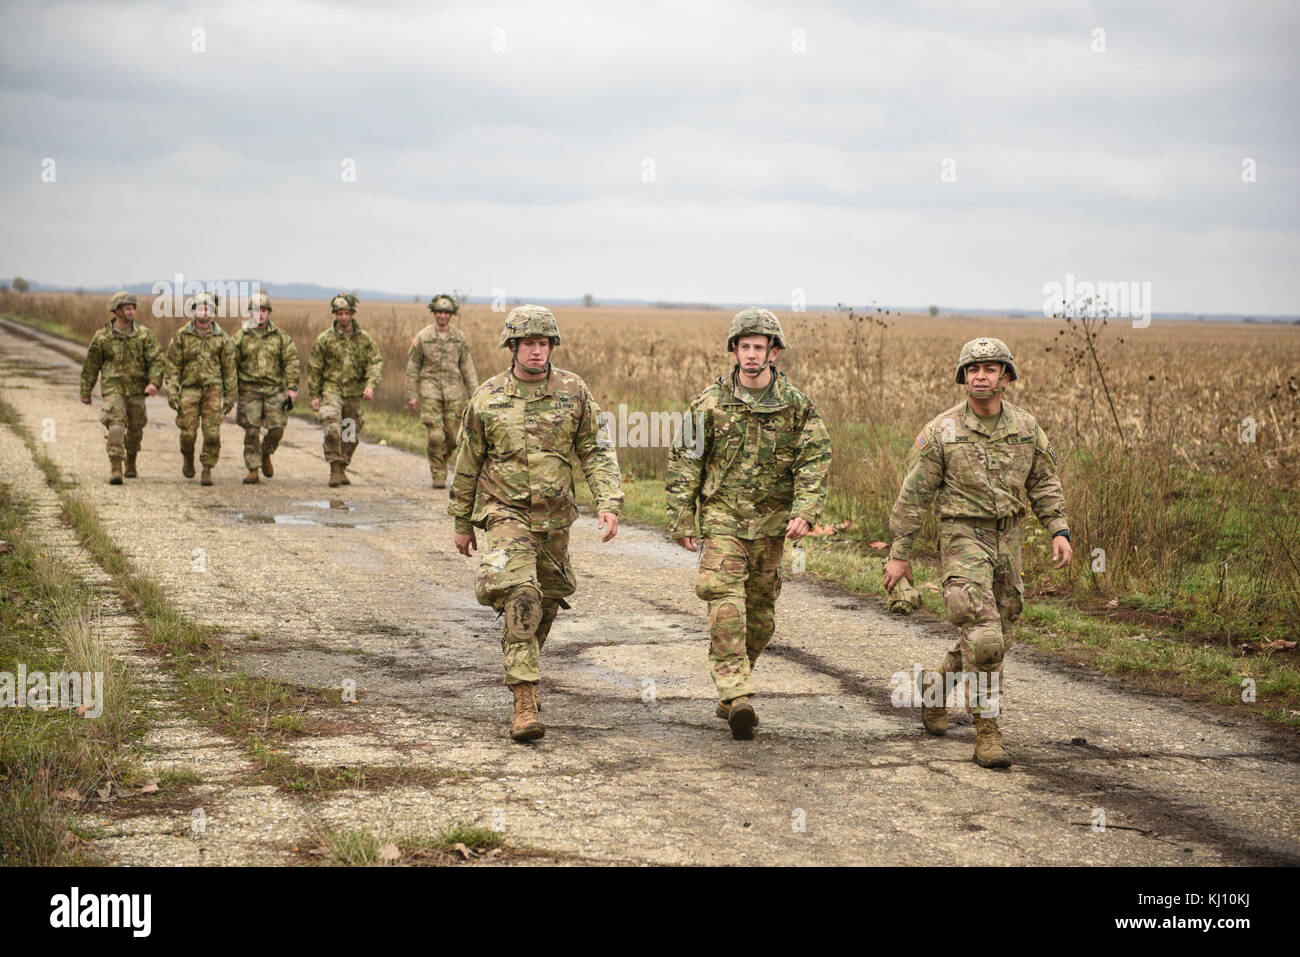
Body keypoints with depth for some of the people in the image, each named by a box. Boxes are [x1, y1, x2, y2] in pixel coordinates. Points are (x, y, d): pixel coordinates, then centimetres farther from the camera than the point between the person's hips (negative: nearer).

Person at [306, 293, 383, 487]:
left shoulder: (364, 338, 3)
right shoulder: (325, 339, -2)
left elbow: (376, 361, 1)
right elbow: (314, 368, 3)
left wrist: (371, 384, -15)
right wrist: (314, 395, 0)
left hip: (354, 393, 3)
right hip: (331, 389, -3)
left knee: (351, 435, 7)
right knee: (332, 427, -22)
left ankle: (342, 469, 23)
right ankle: (335, 470, -18)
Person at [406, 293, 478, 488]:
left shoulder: (459, 337, 6)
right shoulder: (422, 337, -1)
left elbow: (468, 367, 8)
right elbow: (412, 367, 3)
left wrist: (474, 394, 3)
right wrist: (412, 395, 0)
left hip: (454, 392, 2)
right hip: (430, 390, -2)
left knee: (453, 436, 0)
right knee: (434, 435, -10)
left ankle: (440, 460, 28)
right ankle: (438, 475, 0)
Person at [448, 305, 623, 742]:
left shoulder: (574, 392, -2)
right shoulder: (486, 398, -4)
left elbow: (594, 451, 1)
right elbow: (467, 463, 6)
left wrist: (608, 501, -14)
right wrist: (462, 522, 11)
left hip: (554, 517, 3)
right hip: (504, 513, -3)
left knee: (548, 600, 17)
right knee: (520, 597, -21)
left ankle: (522, 667, 46)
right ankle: (525, 702, -22)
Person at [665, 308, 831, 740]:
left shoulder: (796, 405, 1)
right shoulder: (710, 402, -2)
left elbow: (815, 461, -3)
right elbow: (684, 462, 2)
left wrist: (805, 512, -17)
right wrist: (681, 520, -1)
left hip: (771, 524, 2)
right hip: (721, 516, -2)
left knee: (760, 613, 9)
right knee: (726, 600, -18)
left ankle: (730, 695, 26)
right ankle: (737, 696, -25)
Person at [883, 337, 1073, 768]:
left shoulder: (1025, 427, 1)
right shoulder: (942, 430, -9)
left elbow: (1043, 483, 12)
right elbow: (914, 494, -4)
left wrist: (1059, 531, -2)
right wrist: (899, 553, -4)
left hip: (1007, 539, 5)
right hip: (963, 538, -5)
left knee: (998, 639, 13)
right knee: (984, 638, -17)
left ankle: (935, 685, 40)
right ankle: (987, 734, -8)